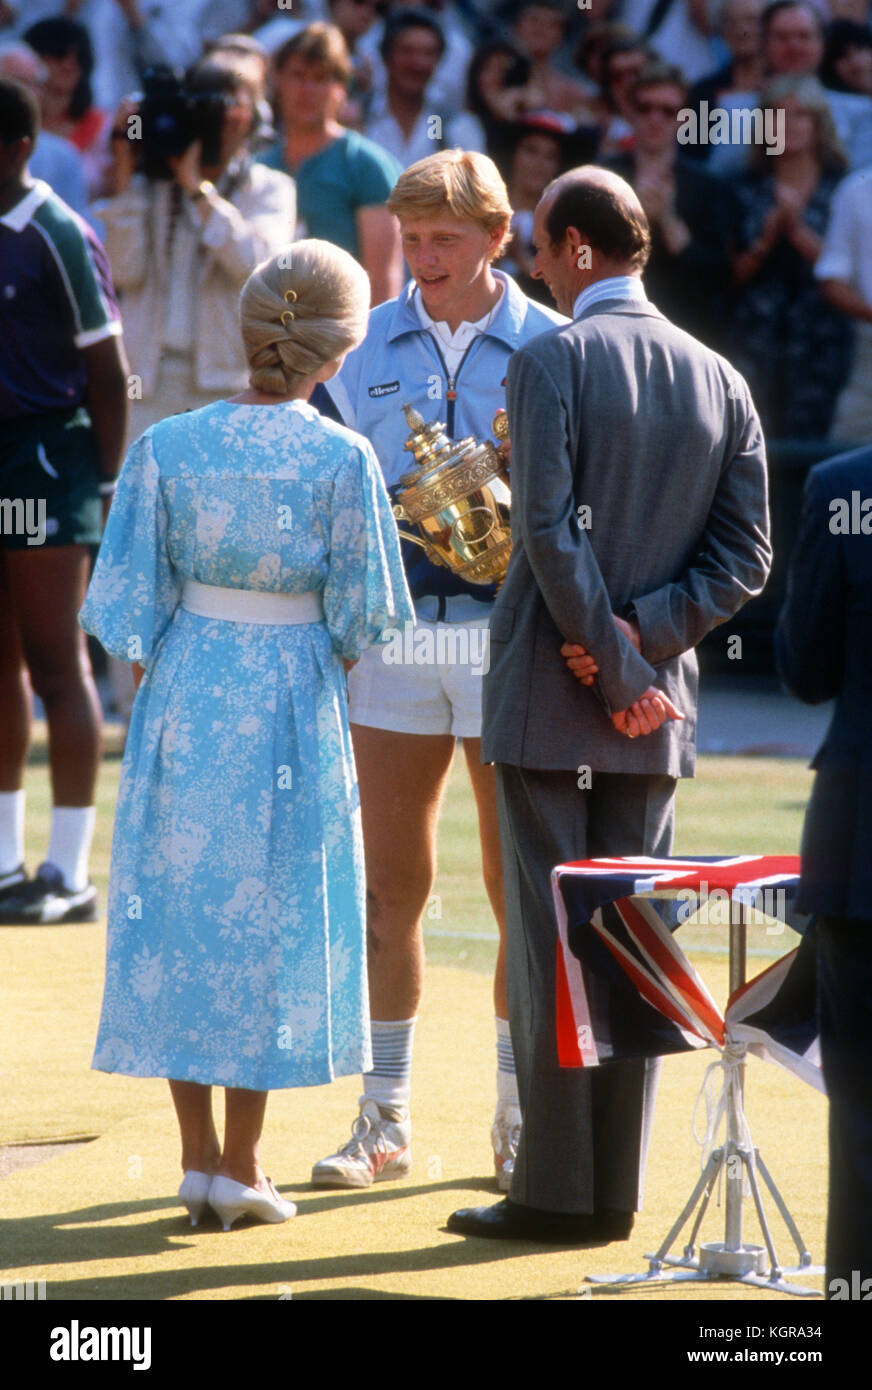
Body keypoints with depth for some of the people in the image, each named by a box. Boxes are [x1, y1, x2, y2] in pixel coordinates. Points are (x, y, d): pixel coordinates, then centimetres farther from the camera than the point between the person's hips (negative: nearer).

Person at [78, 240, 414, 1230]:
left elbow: (129, 605, -2)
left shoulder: (167, 446, -6)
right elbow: (364, 616, -6)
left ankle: (197, 1157, 13)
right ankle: (241, 1166, 8)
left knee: (175, 908, 11)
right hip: (295, 703, -2)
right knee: (271, 920, 7)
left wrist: (151, 699, 12)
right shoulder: (343, 461, -11)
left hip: (185, 696, 2)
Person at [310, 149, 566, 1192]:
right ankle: (385, 1117, 11)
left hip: (511, 629, -2)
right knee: (388, 880, 3)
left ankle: (519, 1116, 13)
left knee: (520, 884, 2)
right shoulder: (366, 349, 8)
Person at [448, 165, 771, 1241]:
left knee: (546, 944, -2)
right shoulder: (719, 380, 8)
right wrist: (643, 640, -3)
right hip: (656, 710, 5)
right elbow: (746, 554, 3)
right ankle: (615, 1191, 10)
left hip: (549, 697, -5)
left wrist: (617, 664, -12)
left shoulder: (552, 362, -9)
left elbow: (551, 528, -18)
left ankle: (556, 1191, -2)